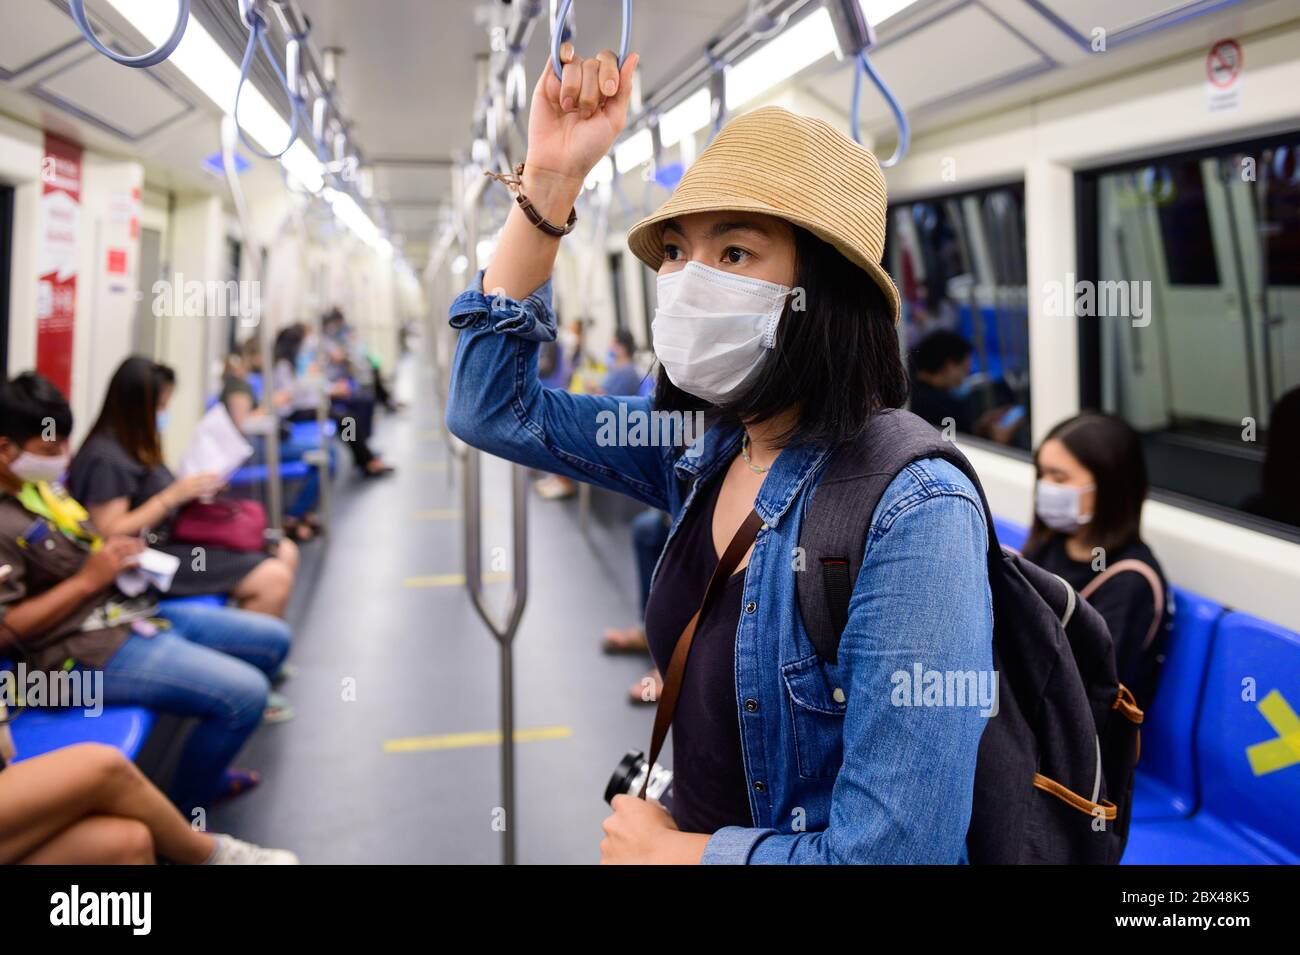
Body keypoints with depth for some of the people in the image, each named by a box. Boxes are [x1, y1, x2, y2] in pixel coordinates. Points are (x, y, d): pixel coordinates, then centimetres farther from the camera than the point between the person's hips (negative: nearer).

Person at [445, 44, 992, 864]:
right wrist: (552, 174, -6)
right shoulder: (700, 449, -4)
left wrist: (658, 847, -11)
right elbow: (490, 405, 3)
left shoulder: (912, 518, -24)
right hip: (685, 830, 6)